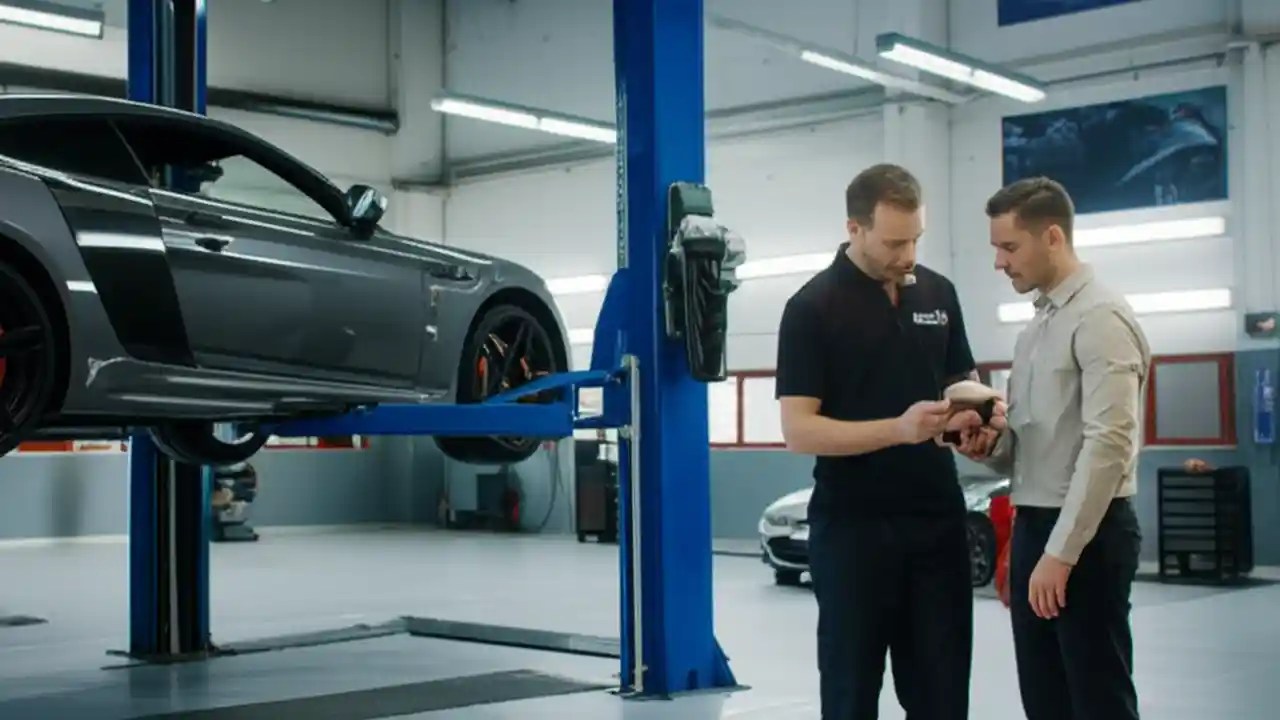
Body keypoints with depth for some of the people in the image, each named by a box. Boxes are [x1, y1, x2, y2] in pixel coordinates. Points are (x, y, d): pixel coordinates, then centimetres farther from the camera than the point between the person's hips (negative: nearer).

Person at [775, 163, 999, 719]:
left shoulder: (938, 293, 8)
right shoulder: (813, 307, -9)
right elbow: (798, 430, -13)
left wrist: (978, 411, -5)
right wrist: (898, 429, -25)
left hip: (937, 521, 5)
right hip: (852, 528, -5)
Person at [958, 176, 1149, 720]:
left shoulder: (1100, 318, -13)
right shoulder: (1035, 327, 15)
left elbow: (1108, 444, -20)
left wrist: (1061, 552, -21)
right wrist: (989, 446, -3)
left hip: (1087, 534, -9)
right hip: (1033, 526, 9)